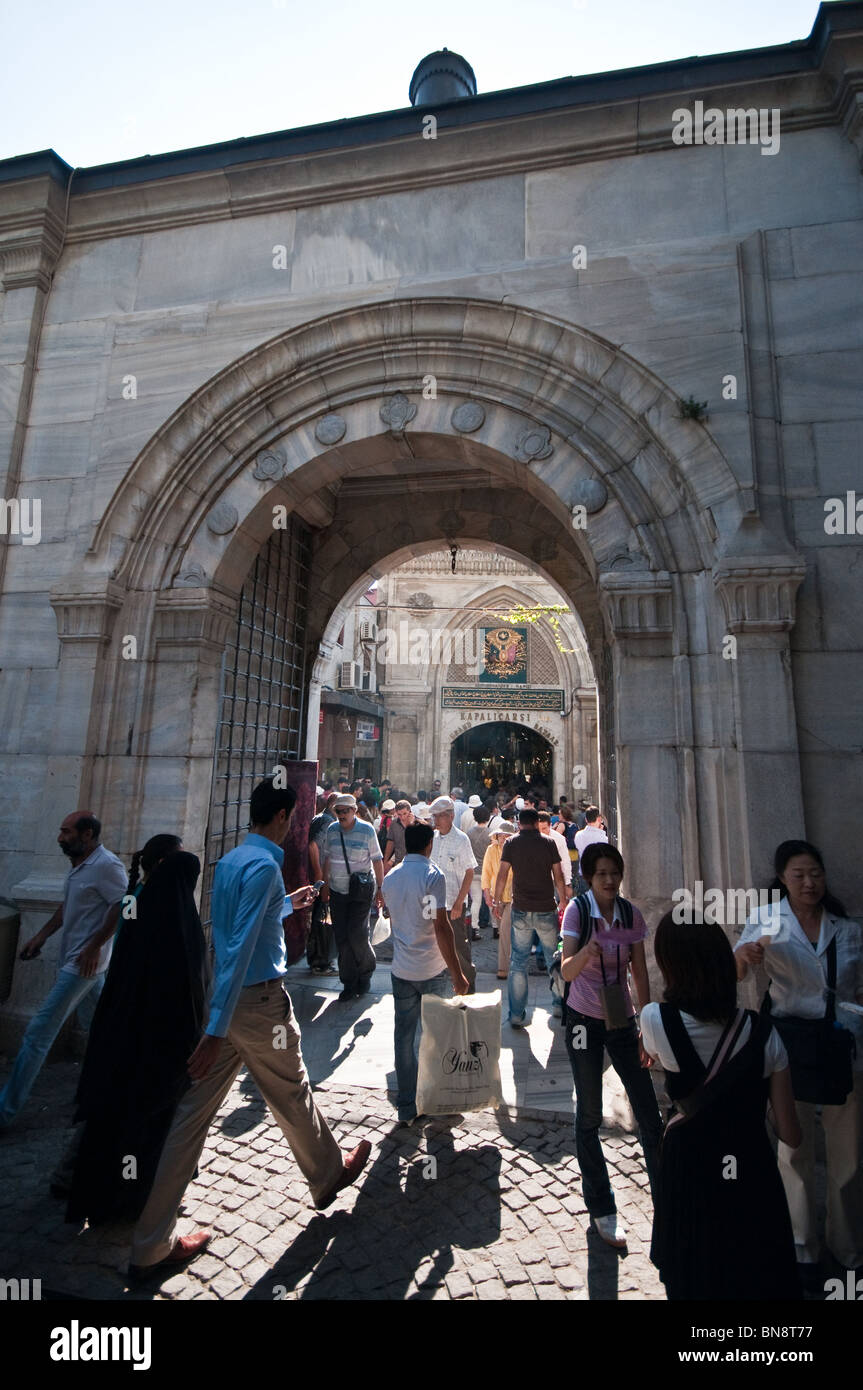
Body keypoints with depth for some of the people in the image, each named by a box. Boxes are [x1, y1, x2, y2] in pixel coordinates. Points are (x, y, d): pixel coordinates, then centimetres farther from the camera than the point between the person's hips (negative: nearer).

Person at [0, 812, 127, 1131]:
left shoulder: (106, 865, -22)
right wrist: (41, 935, 15)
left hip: (83, 963, -10)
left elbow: (125, 906, -24)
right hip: (74, 958, 10)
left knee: (38, 1032, -2)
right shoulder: (79, 863, 8)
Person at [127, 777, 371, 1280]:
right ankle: (329, 1177, 40)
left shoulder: (228, 861, 7)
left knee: (192, 1113, 13)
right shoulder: (264, 866, -22)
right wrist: (216, 1029, -27)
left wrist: (288, 904, 32)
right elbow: (240, 947, -28)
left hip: (227, 999, 8)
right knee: (293, 1096, 15)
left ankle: (153, 1246, 24)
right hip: (261, 1000, -7)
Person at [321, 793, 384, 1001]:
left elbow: (377, 860, -5)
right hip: (337, 891, 4)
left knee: (357, 934, -7)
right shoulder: (332, 830, 3)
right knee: (341, 937, 6)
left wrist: (380, 888, -6)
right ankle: (349, 985, 20)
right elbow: (327, 859, 13)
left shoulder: (367, 830, -9)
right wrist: (325, 885, 14)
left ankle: (366, 974, 21)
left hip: (362, 890, -4)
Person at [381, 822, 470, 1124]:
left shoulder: (390, 877, 3)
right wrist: (458, 974, -17)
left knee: (404, 1037, 14)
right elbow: (441, 927, -22)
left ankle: (407, 1106, 24)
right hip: (432, 971, -4)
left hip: (401, 970, 4)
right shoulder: (433, 875, -17)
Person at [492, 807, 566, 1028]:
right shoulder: (548, 843, -2)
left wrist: (497, 901, 7)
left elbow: (502, 875, -3)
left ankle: (516, 1015, 10)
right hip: (546, 910, 0)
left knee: (518, 963, 7)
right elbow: (558, 876, 1)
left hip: (521, 910, 0)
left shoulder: (511, 843, -2)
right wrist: (563, 901, 13)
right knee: (554, 959, 17)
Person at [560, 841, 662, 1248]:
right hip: (585, 1020, -3)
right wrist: (586, 952, -44)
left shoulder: (631, 914, -6)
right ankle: (601, 1210, 28)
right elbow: (566, 971, -22)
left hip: (621, 1020, 3)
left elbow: (640, 973, 2)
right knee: (589, 1116, 9)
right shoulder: (577, 909, -16)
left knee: (648, 1110, 6)